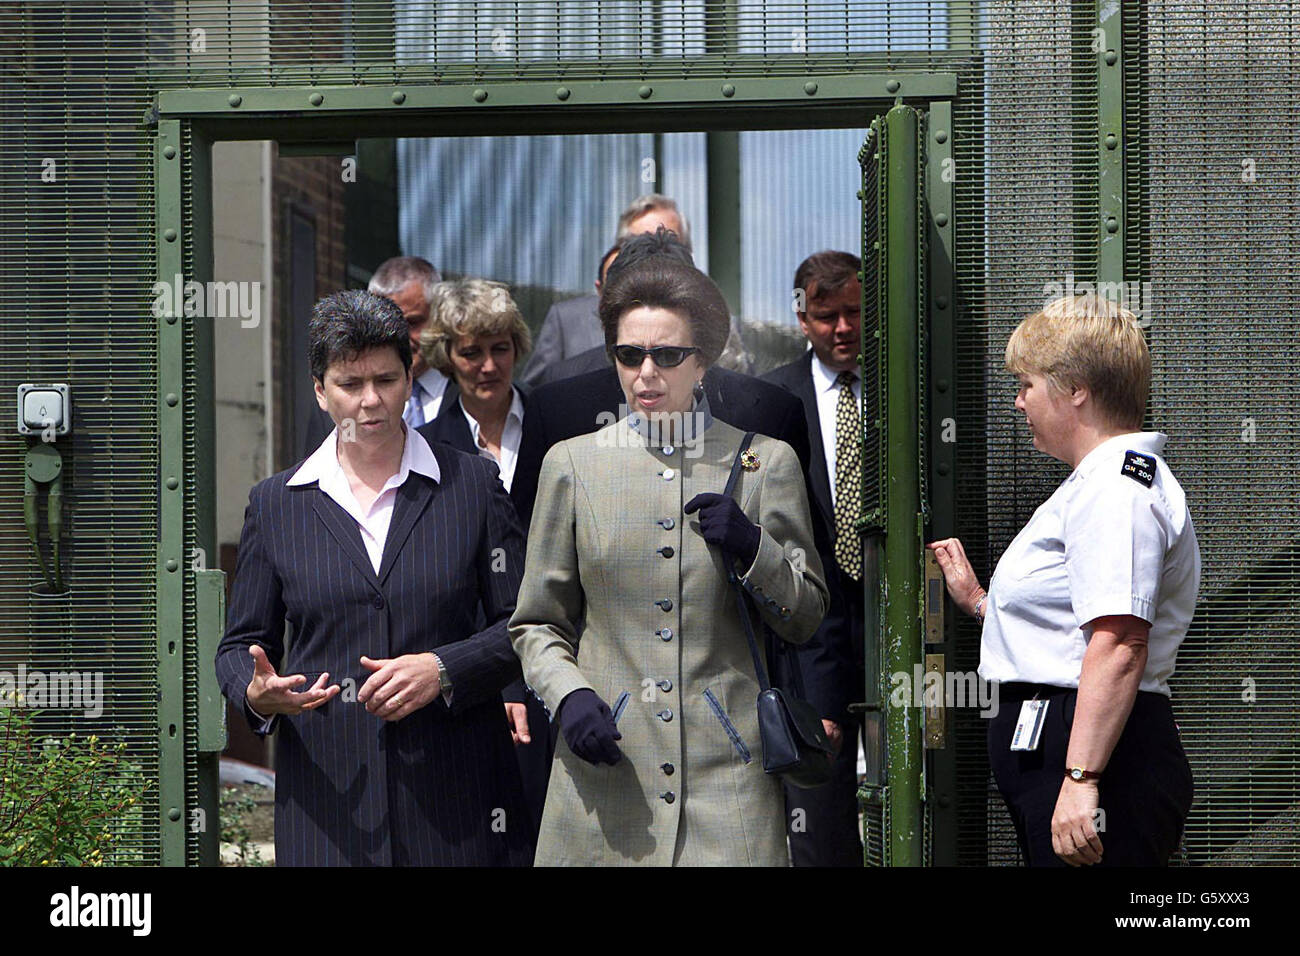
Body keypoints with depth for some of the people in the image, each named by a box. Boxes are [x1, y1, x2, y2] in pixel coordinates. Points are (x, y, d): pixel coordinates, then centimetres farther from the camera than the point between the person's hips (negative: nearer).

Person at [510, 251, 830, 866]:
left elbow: (805, 619, 10)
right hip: (605, 764, 1)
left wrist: (754, 551, -8)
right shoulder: (572, 464, 9)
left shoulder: (764, 462, 8)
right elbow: (536, 623, 13)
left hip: (726, 769, -1)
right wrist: (567, 695, -6)